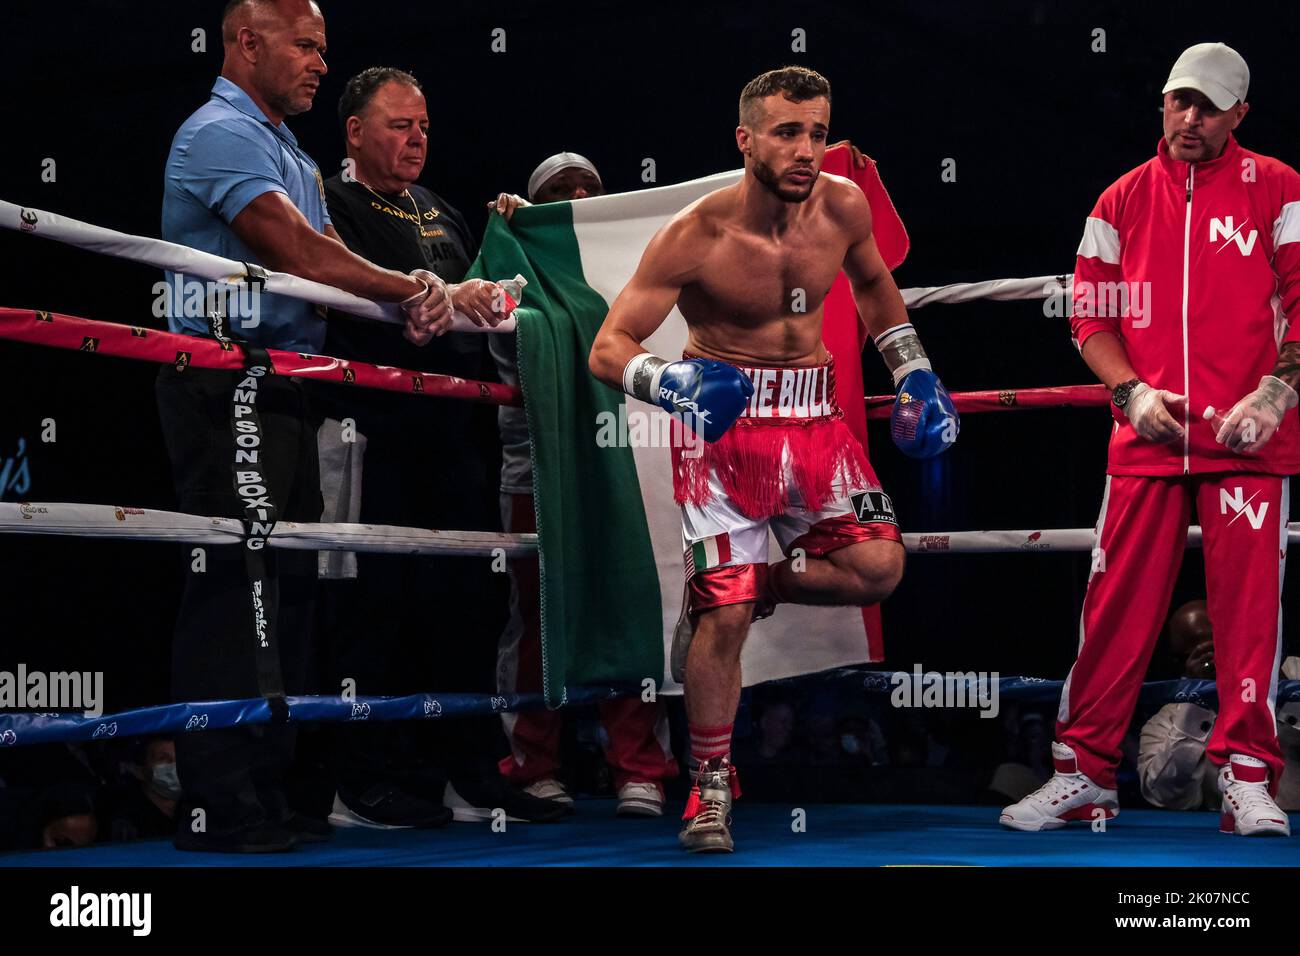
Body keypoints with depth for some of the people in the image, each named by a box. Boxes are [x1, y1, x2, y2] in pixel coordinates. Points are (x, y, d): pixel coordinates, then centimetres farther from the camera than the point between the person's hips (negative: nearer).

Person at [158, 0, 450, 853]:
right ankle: (217, 806, -7)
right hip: (229, 389, -10)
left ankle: (265, 796, 16)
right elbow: (302, 255, -19)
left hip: (286, 394, 10)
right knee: (237, 589, -10)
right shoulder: (221, 135, -9)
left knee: (287, 592, 10)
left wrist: (418, 294, -9)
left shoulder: (294, 158, 23)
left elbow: (329, 262, 11)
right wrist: (407, 290, -9)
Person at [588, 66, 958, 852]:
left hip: (814, 419, 4)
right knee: (725, 619, -9)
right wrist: (674, 383, -34)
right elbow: (609, 348, -15)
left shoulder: (843, 206, -3)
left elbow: (873, 282, 21)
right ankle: (711, 789, 10)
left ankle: (751, 584, 13)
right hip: (724, 426, -4)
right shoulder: (696, 236, -16)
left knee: (879, 566, -15)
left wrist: (915, 374, 16)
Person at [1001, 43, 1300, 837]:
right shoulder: (1123, 201, 12)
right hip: (1147, 437, 2)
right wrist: (1131, 391, -3)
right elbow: (1092, 315, 12)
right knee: (1117, 606, 1)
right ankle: (1085, 773, 8)